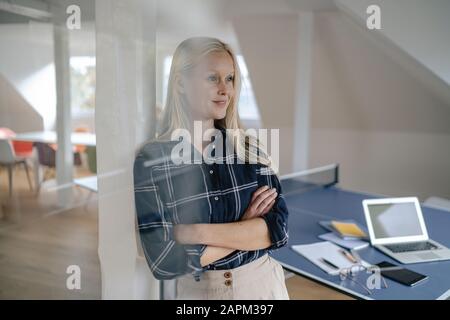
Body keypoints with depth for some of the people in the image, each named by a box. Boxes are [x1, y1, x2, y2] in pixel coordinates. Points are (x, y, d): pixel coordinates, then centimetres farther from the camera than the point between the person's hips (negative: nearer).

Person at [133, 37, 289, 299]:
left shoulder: (249, 147, -6)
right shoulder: (150, 160, -15)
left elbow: (279, 228, -12)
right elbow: (164, 261, -18)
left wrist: (198, 233, -21)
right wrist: (247, 230, -15)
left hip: (262, 284, 2)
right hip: (196, 290, -2)